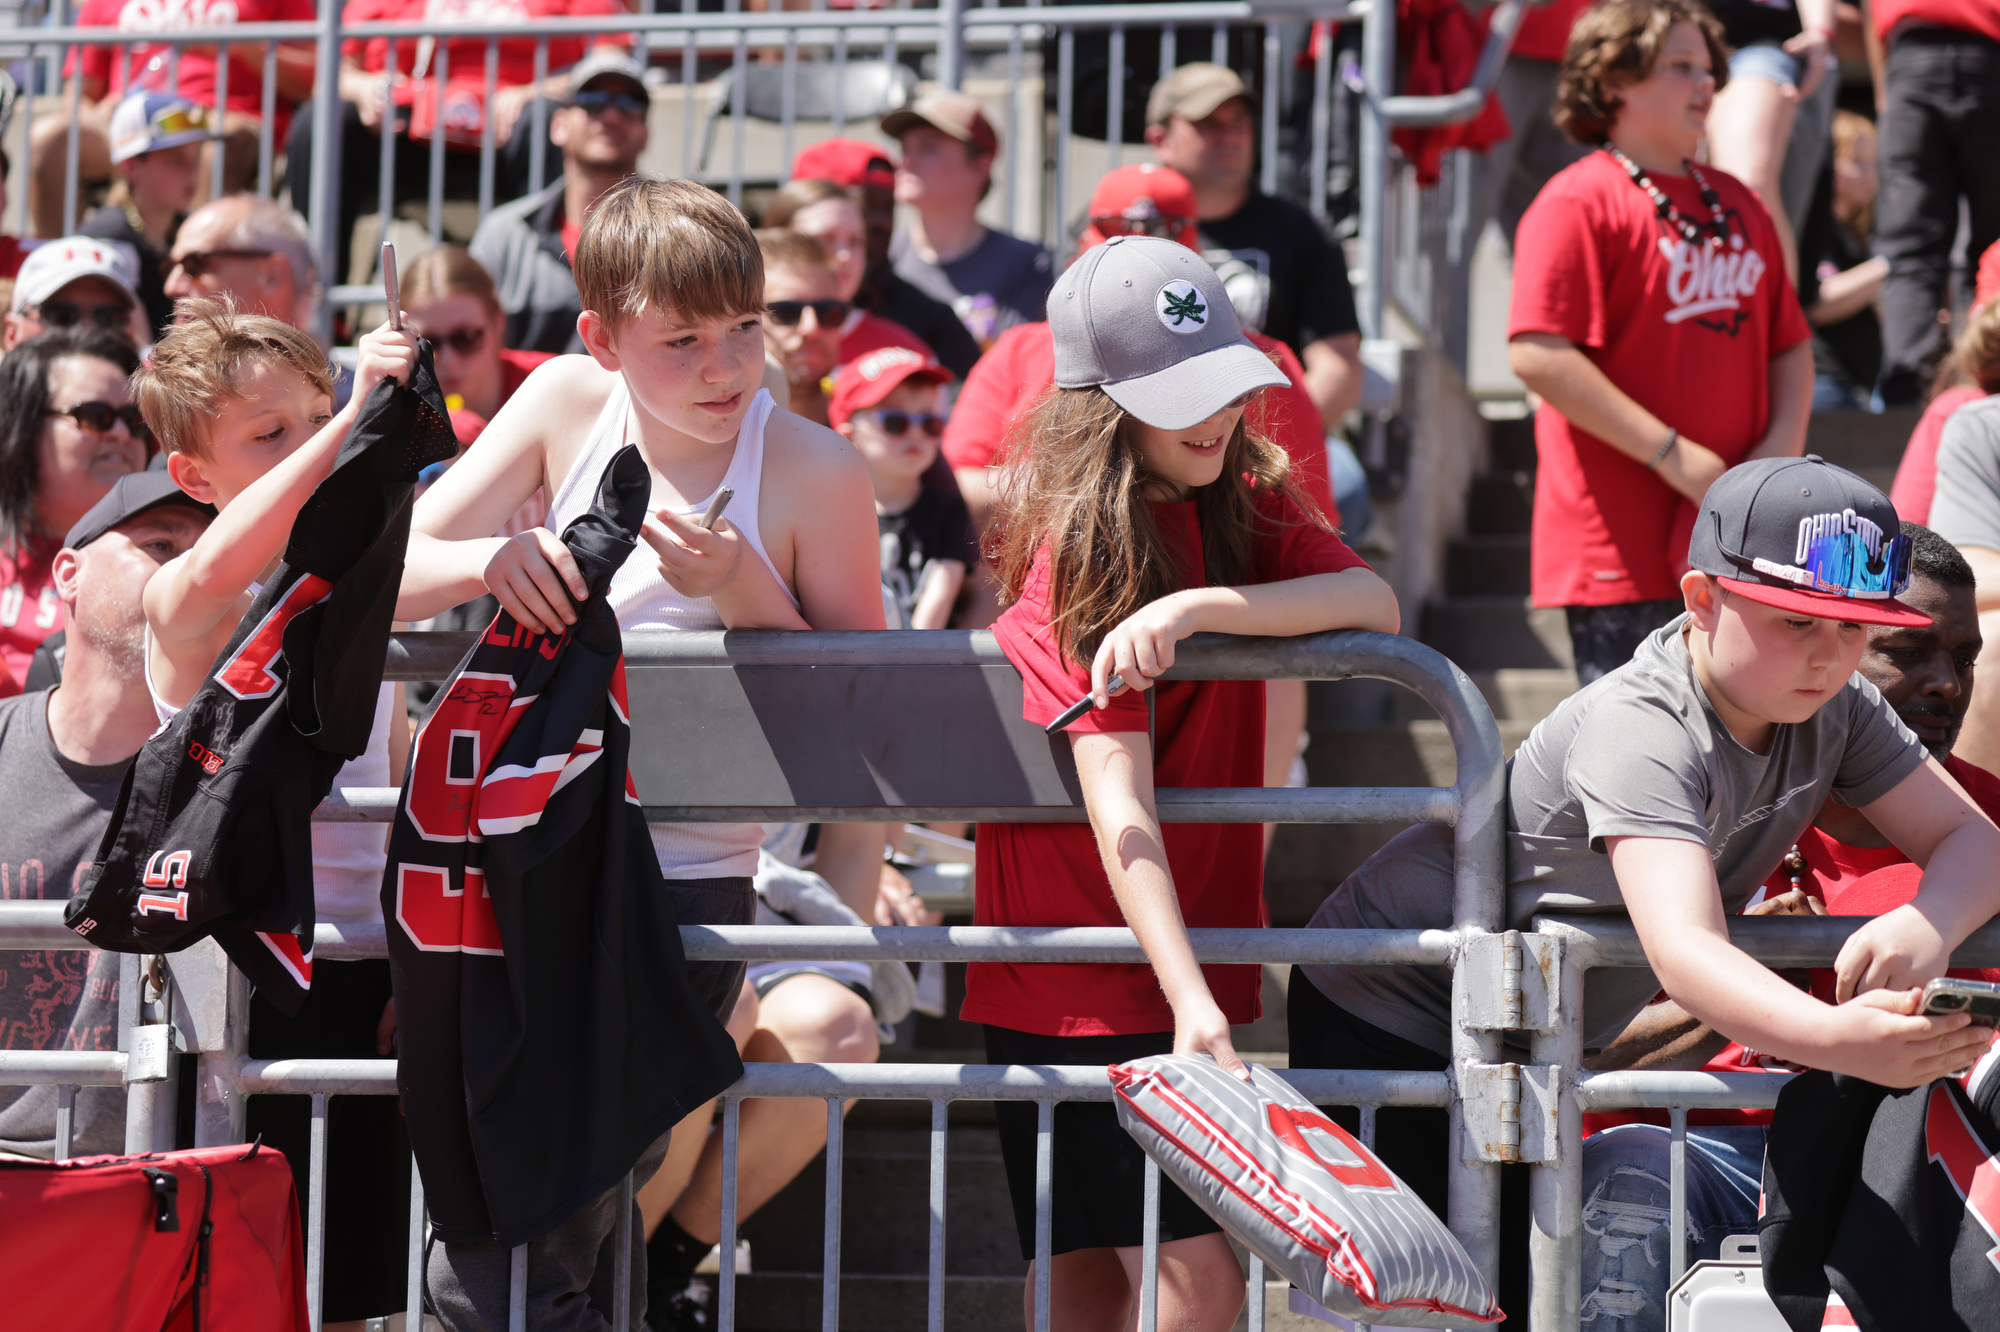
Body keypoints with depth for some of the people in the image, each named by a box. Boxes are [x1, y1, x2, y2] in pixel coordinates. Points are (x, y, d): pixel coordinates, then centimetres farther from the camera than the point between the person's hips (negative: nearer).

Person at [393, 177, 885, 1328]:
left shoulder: (816, 472, -7)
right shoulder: (568, 403, 2)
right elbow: (388, 573, 3)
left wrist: (744, 588, -18)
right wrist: (491, 558, -18)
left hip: (688, 877, -3)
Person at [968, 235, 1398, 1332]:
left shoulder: (1244, 507, 7)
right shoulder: (1078, 555, -14)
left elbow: (1374, 603, -11)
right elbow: (1117, 799, -22)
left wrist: (1196, 607, -26)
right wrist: (1191, 1000, -32)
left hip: (1194, 945, 7)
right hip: (1078, 960, -7)